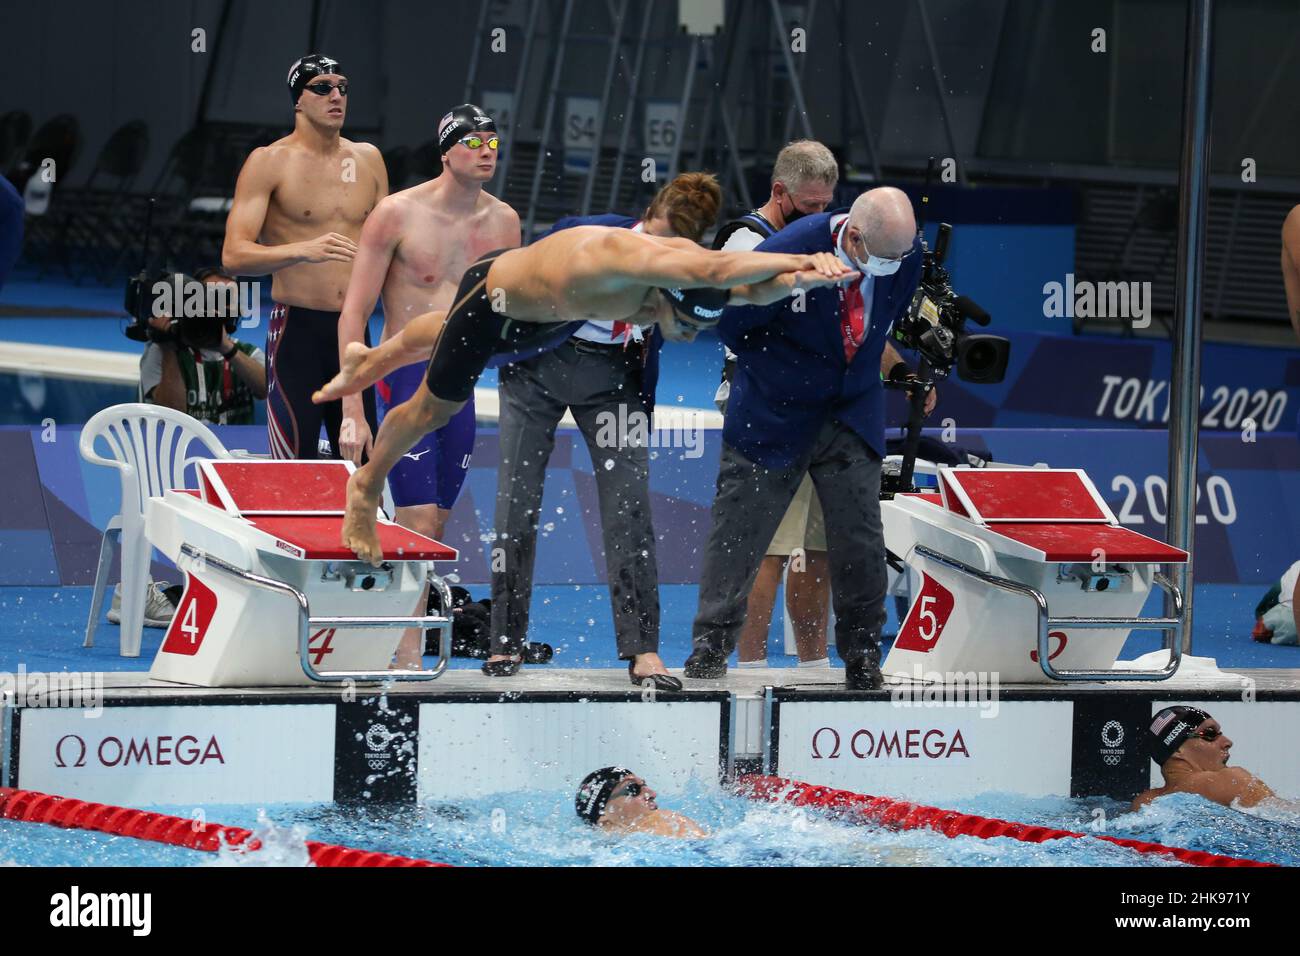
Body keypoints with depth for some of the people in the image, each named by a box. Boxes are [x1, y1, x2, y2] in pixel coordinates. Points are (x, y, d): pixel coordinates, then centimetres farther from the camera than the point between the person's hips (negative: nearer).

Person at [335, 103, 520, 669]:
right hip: (405, 374, -5)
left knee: (435, 524, 7)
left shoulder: (503, 222, 7)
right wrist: (352, 410, -14)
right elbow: (353, 314, -8)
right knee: (417, 523, -13)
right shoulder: (398, 214, -8)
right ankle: (407, 662, -13)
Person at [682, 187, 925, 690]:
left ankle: (863, 661, 10)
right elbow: (731, 323, -9)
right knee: (738, 534, 0)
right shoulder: (787, 253, -25)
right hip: (774, 417, -3)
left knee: (861, 543, -1)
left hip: (853, 415, 3)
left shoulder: (905, 252, -11)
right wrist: (777, 373, -1)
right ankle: (709, 653, 9)